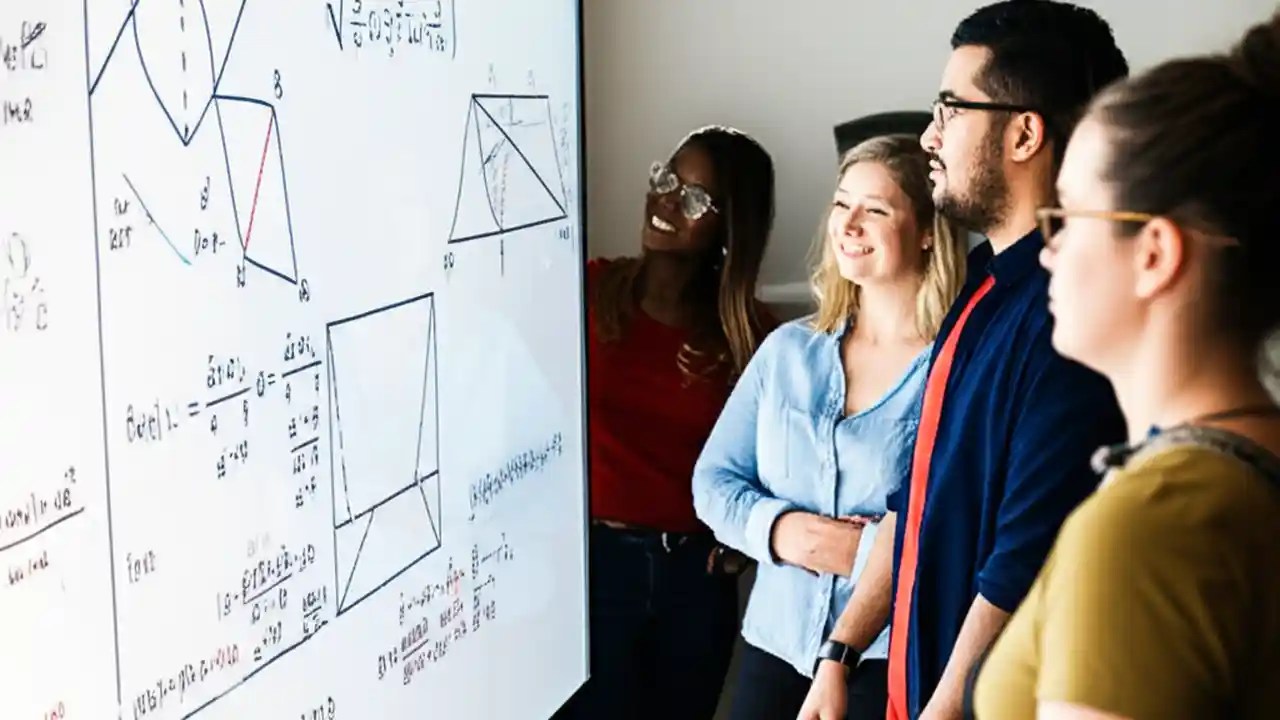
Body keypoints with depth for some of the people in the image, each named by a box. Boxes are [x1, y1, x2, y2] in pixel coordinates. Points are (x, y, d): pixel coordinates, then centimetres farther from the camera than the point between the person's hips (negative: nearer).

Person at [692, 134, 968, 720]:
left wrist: (871, 551, -21)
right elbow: (714, 479, 8)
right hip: (775, 646, 5)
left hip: (895, 665, -4)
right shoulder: (787, 350, 7)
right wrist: (776, 528, -9)